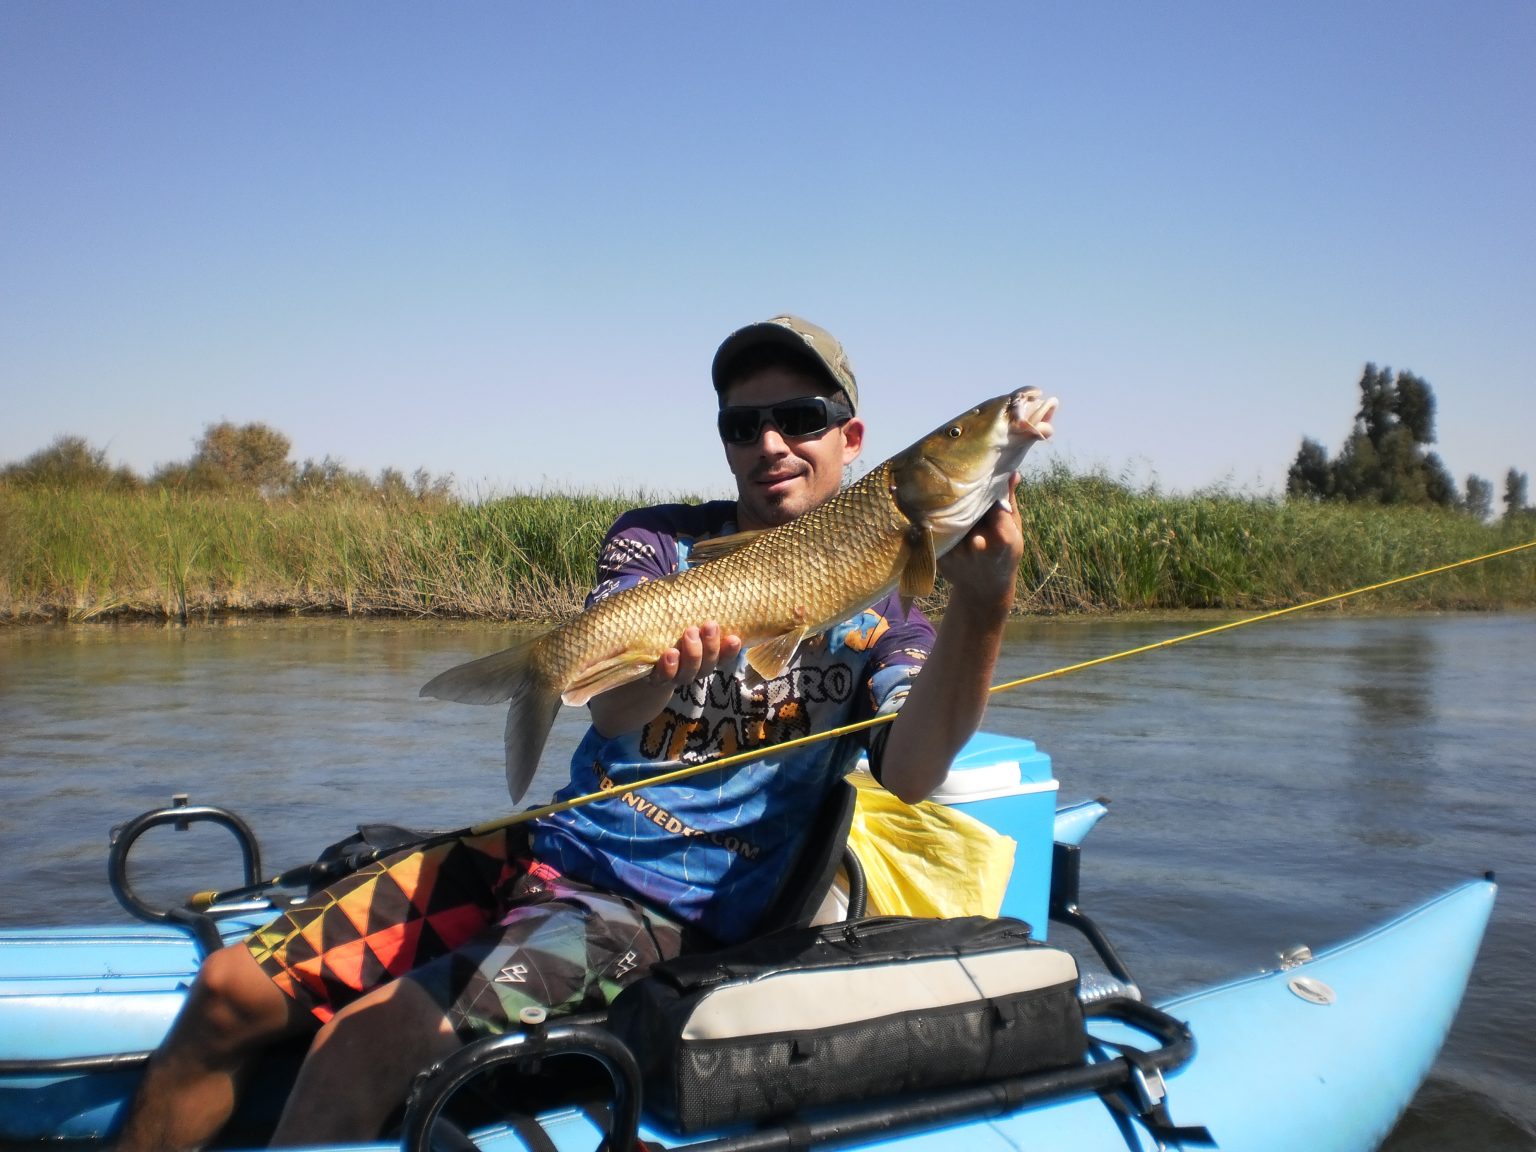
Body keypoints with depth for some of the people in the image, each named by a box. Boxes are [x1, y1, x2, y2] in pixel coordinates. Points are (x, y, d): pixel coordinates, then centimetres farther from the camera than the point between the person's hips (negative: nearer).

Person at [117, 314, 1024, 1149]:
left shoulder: (881, 609, -1)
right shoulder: (658, 538, 4)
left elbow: (910, 776, -20)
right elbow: (609, 706, -14)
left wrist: (982, 604, -36)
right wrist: (660, 675, -40)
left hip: (665, 907, -4)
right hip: (546, 843, 4)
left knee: (363, 1043, -23)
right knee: (232, 990, -4)